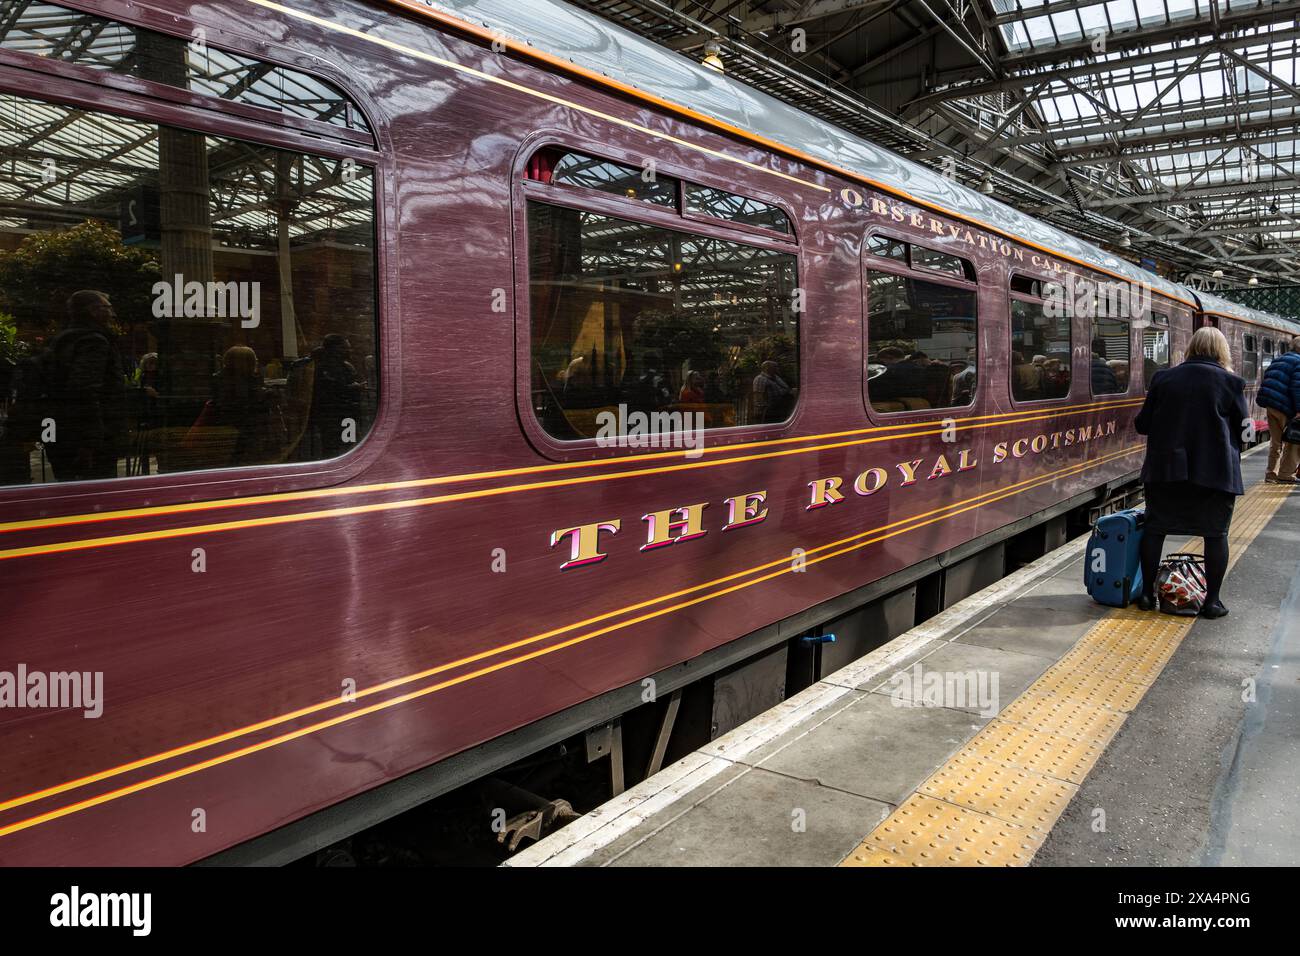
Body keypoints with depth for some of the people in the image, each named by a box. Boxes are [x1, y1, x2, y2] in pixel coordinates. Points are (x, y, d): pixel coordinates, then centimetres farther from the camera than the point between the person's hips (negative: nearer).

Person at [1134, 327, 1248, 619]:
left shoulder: (1164, 378, 1)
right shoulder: (1231, 382, -4)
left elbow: (1142, 424, 4)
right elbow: (1243, 428, 3)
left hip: (1165, 468, 2)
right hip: (1216, 471, -1)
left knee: (1155, 528, 12)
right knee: (1215, 534, 10)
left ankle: (1147, 594, 16)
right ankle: (1212, 601, 14)